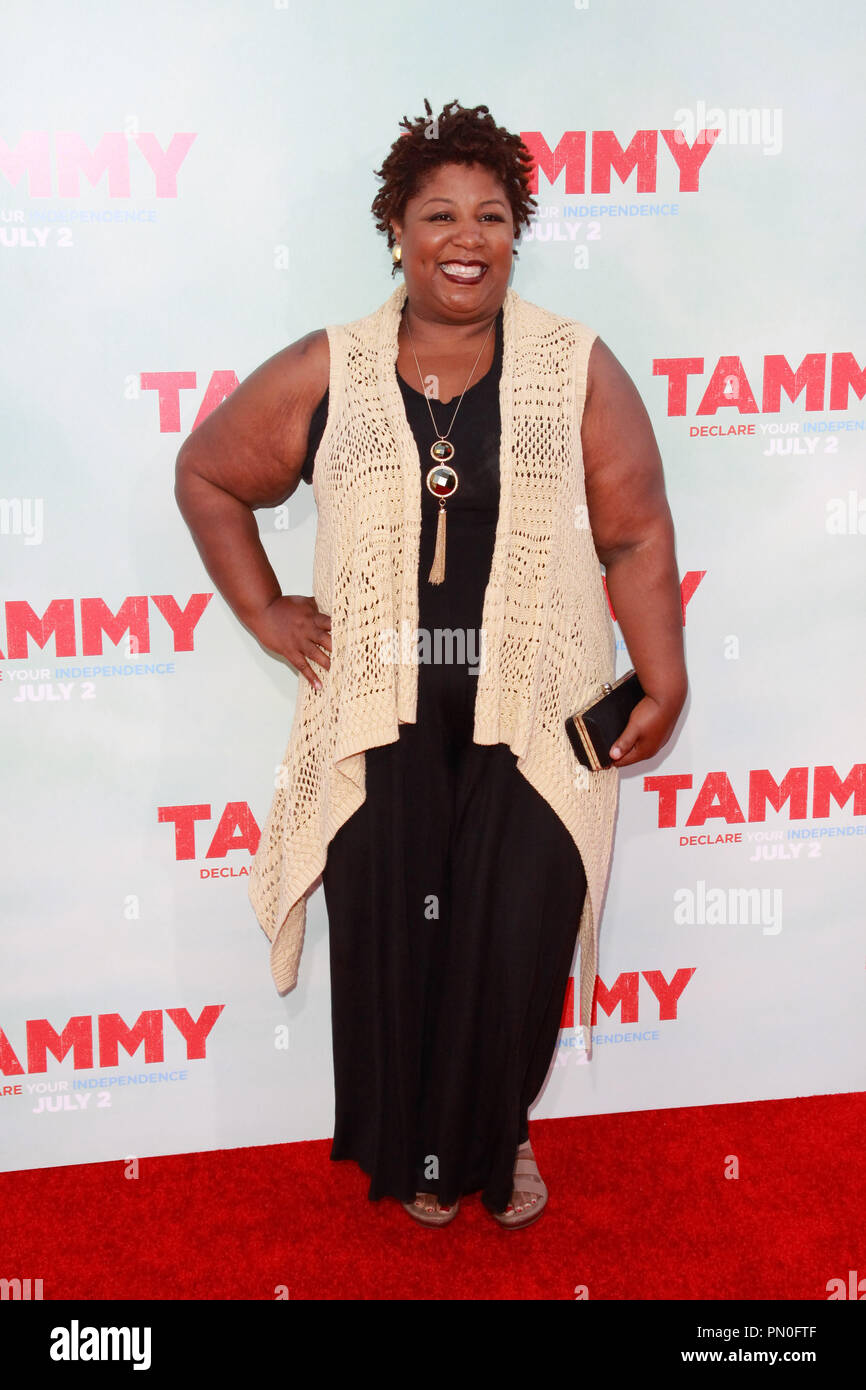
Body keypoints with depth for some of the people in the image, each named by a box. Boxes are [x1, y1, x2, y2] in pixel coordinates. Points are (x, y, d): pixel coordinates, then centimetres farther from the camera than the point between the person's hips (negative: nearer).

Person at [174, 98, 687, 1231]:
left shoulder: (578, 368, 1)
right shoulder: (326, 373, 2)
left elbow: (637, 537, 1)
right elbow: (207, 476, 13)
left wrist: (665, 681, -6)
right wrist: (265, 611, 7)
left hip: (534, 716, 0)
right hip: (381, 718, 1)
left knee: (517, 940, 4)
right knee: (391, 936, 7)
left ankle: (497, 1139, 33)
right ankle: (414, 1151, 33)